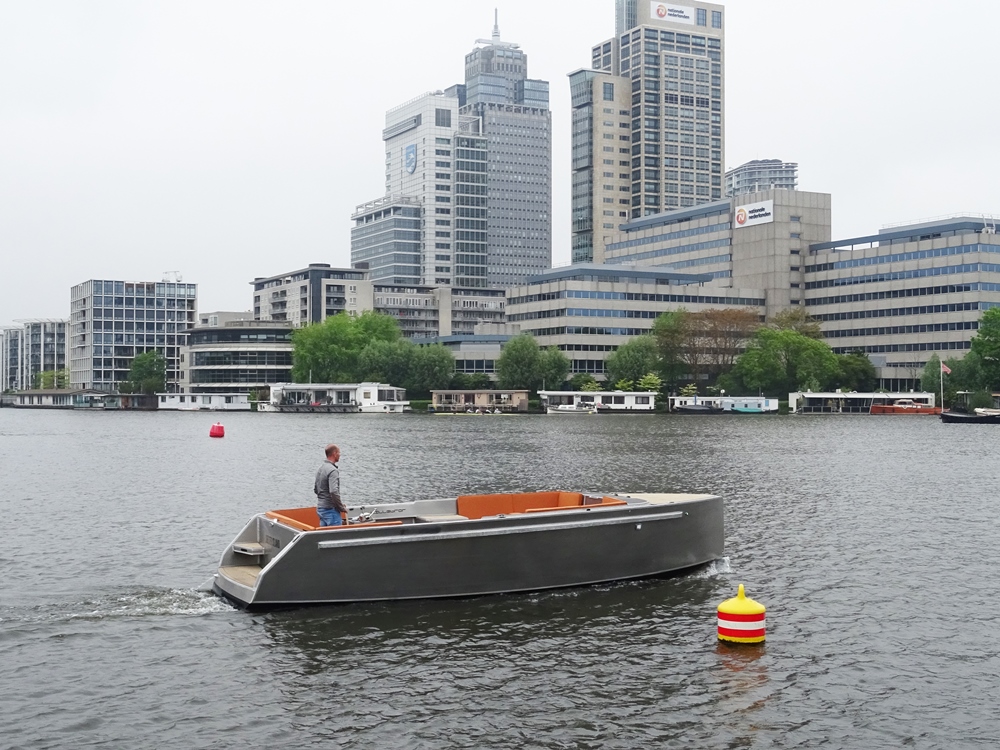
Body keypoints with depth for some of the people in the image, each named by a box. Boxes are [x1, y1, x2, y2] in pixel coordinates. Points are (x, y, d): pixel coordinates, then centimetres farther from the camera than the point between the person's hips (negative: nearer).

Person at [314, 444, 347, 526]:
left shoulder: (321, 468, 11)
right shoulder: (333, 470, -18)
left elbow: (315, 489, 18)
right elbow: (334, 492, -27)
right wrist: (342, 508, -16)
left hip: (320, 507, 9)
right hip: (330, 509, -9)